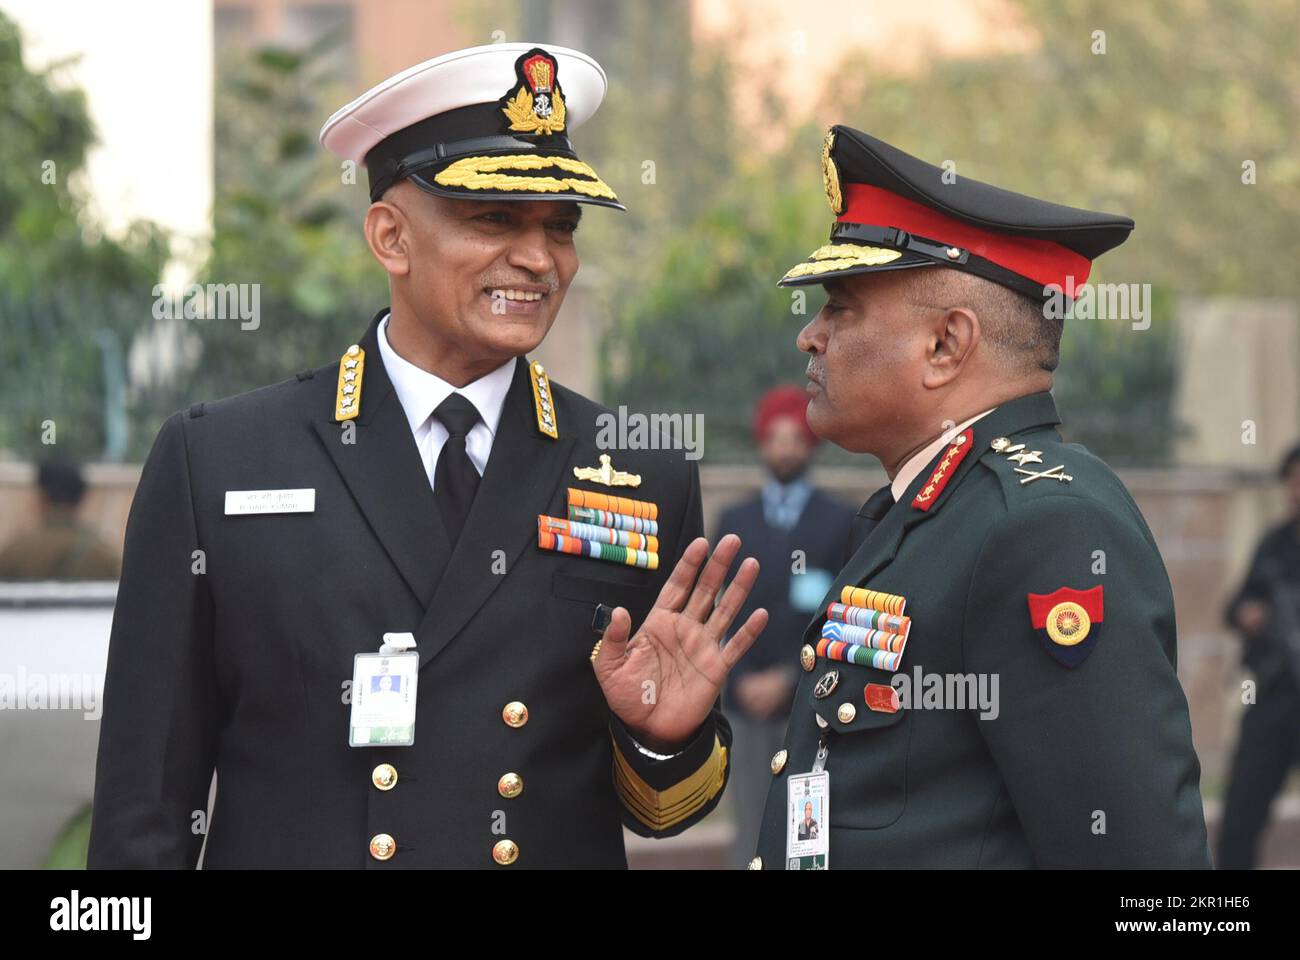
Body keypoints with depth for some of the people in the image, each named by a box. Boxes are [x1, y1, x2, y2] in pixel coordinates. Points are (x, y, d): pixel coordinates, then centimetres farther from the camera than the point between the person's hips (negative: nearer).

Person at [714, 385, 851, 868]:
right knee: (750, 832, 2)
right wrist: (741, 681, -8)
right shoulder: (733, 521, 11)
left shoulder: (841, 522, 3)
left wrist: (788, 678, -11)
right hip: (745, 703, 2)